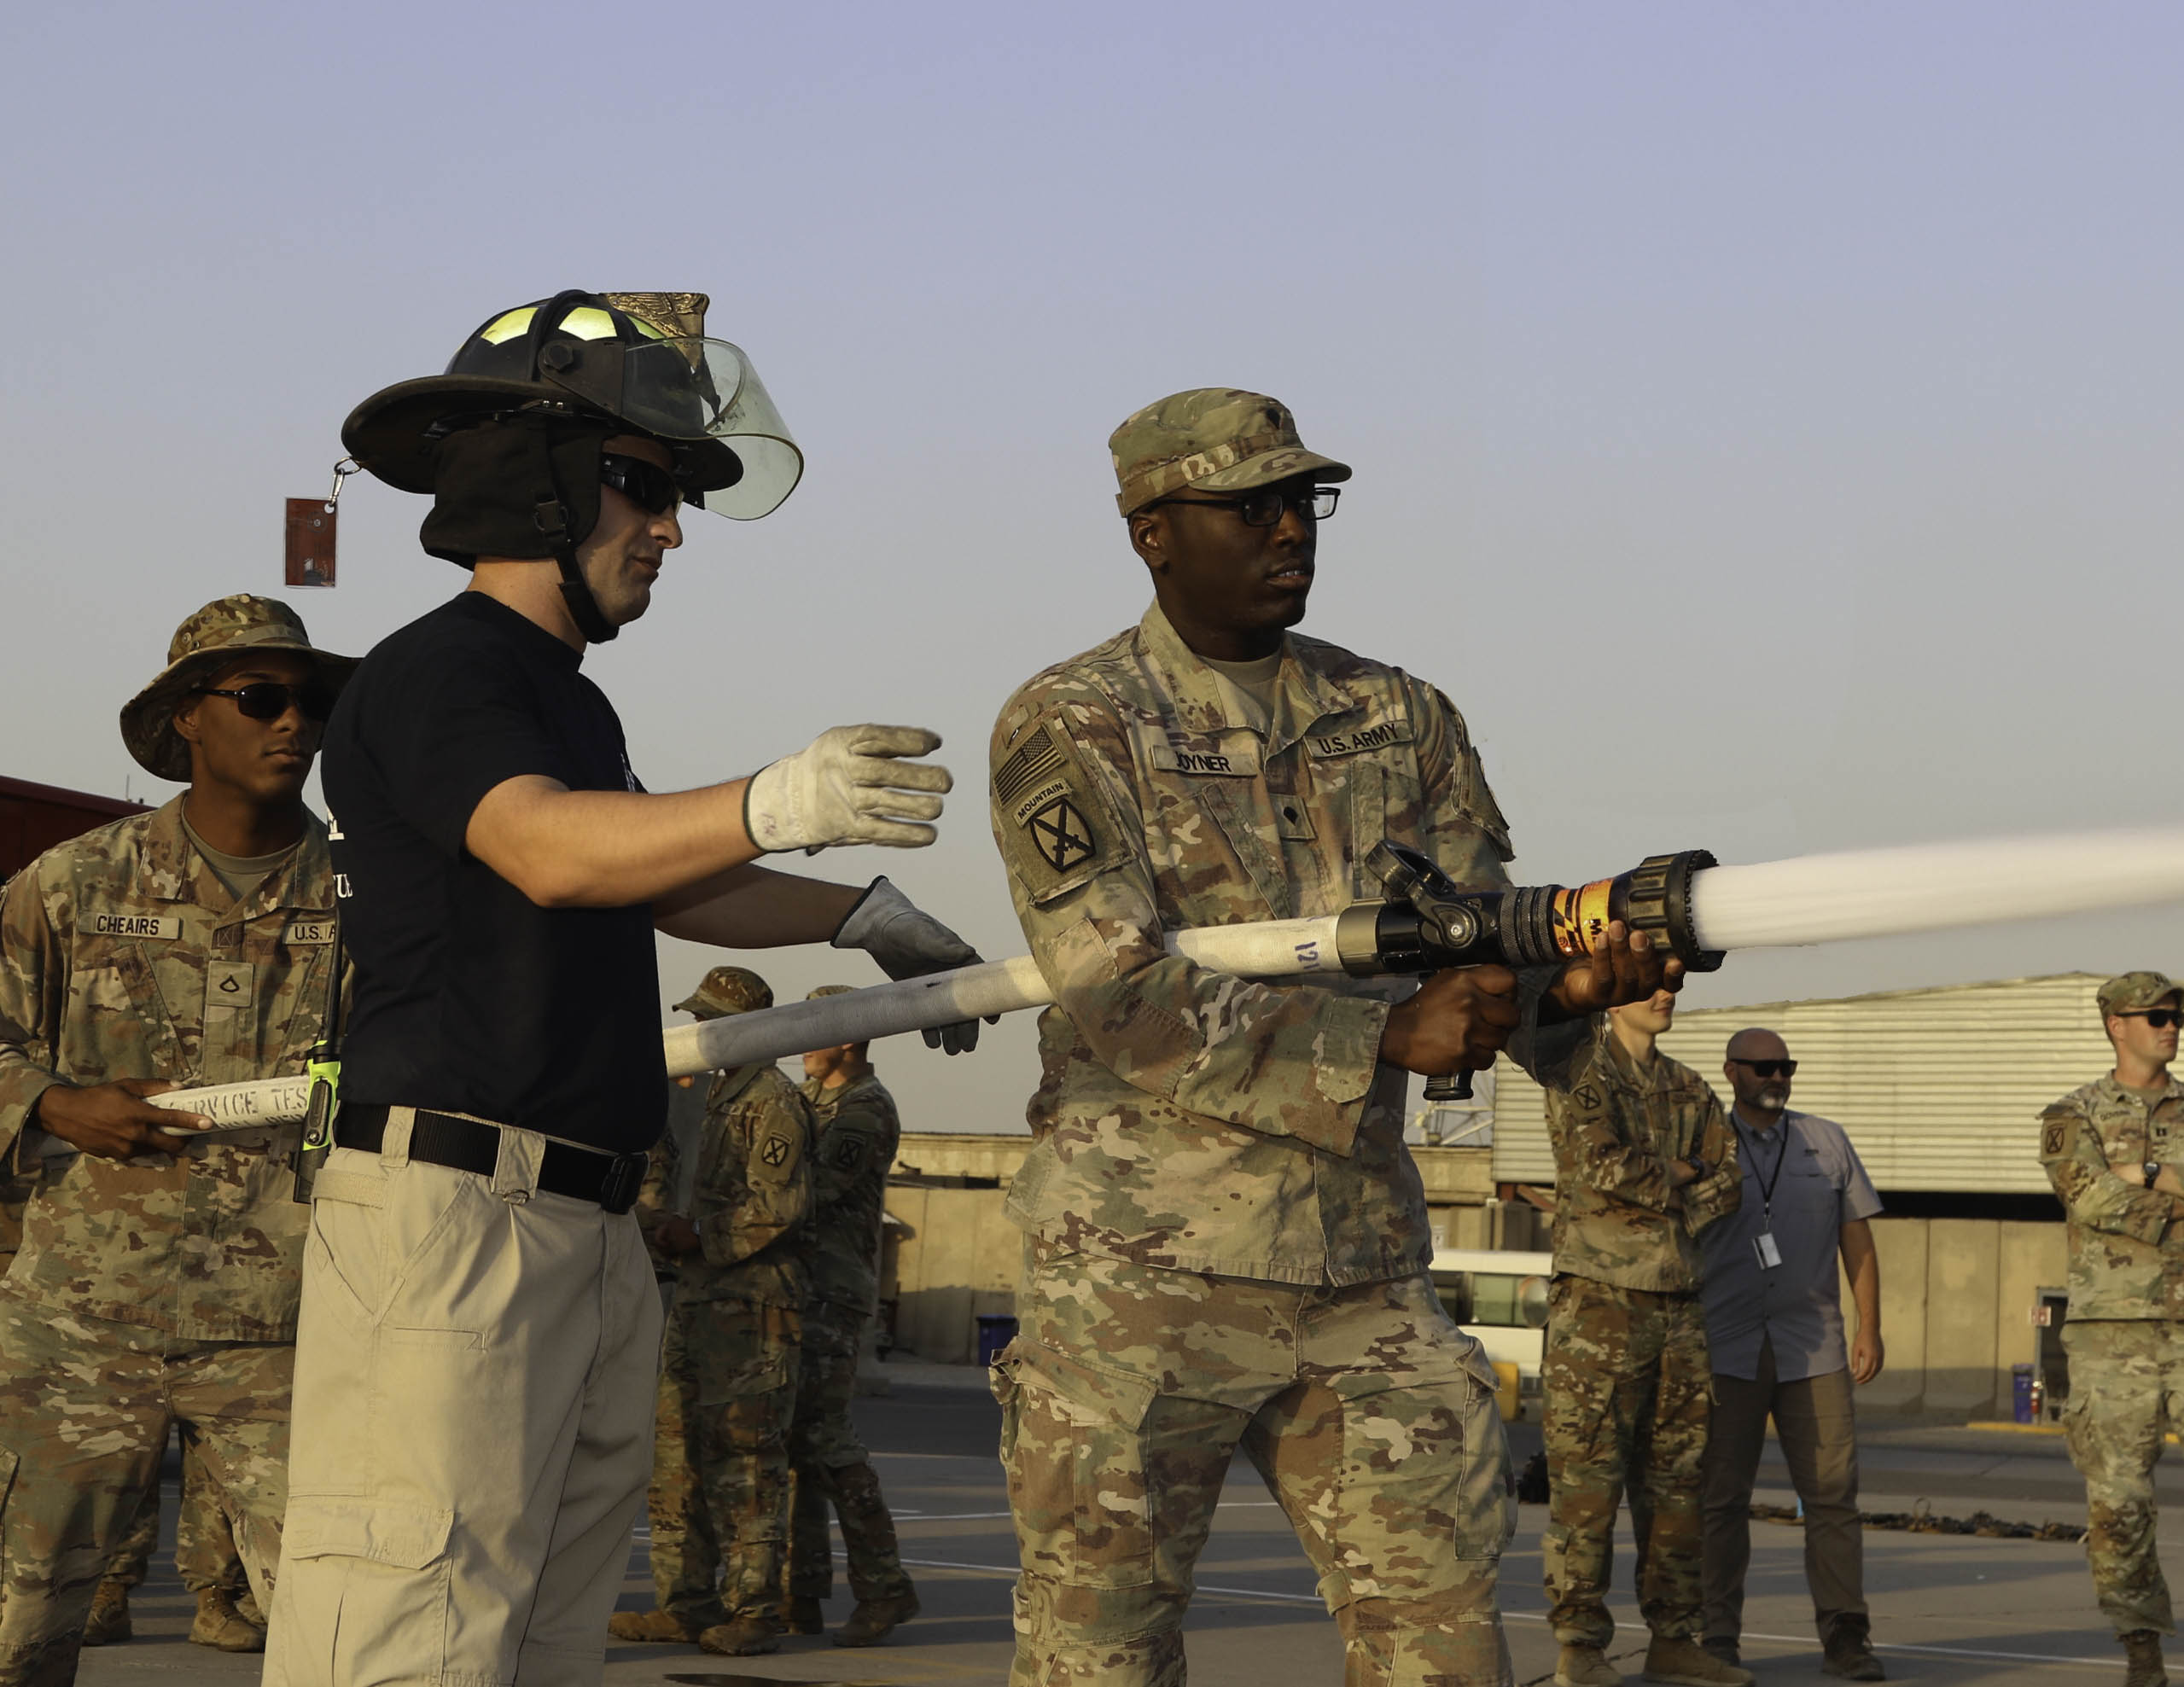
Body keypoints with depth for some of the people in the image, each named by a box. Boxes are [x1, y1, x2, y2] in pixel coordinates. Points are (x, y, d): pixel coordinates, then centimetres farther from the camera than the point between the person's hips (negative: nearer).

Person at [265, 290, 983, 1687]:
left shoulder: (566, 702, 22)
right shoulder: (436, 671, -9)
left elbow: (662, 885, 38)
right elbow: (549, 851, -28)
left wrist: (862, 915, 43)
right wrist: (771, 810, -42)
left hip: (588, 1239, 10)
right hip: (453, 1207, -10)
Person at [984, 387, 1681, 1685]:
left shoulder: (1402, 720, 12)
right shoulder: (1070, 729, -4)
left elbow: (1479, 945, 8)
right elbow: (1122, 997, -15)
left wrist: (1572, 982, -18)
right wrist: (1387, 1037, -24)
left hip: (1365, 1272, 5)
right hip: (1143, 1274, -4)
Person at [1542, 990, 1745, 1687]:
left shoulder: (1689, 1091, 16)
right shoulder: (1580, 1077, -2)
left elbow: (1728, 1181, 5)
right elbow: (1602, 1162, -18)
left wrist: (1657, 1202, -10)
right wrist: (1678, 1177, -3)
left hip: (1679, 1305, 6)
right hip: (1599, 1303, -6)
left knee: (1677, 1479, 7)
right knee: (1586, 1478, -7)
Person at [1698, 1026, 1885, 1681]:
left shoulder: (1827, 1142, 12)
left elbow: (1858, 1240, 13)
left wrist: (1869, 1328, 5)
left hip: (1814, 1350, 1)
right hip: (1726, 1350, -1)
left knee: (1832, 1491, -4)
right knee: (1721, 1497, 1)